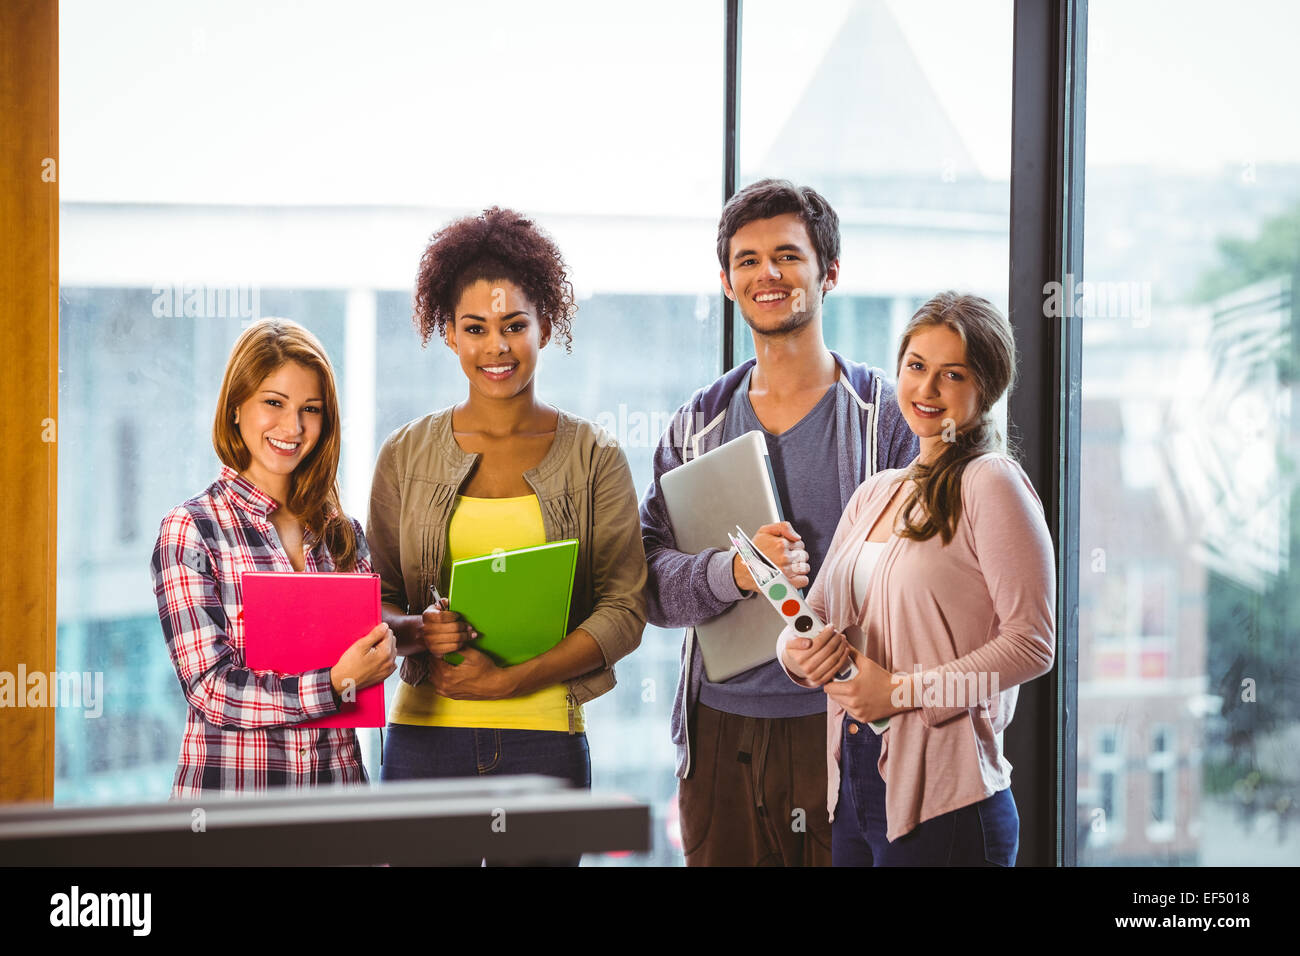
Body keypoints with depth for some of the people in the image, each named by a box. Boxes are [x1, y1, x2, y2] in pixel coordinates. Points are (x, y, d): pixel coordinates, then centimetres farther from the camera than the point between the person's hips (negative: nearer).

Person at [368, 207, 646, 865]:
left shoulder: (595, 460, 4)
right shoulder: (406, 457, 8)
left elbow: (625, 611, -1)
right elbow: (376, 600, 11)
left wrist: (508, 680, -12)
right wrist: (416, 634, -12)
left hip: (545, 740, -1)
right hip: (424, 736, 1)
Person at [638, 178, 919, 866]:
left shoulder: (887, 416, 1)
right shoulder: (697, 425, 12)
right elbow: (649, 581, 5)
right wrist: (735, 571, -15)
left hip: (844, 727, -3)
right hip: (722, 732, 3)